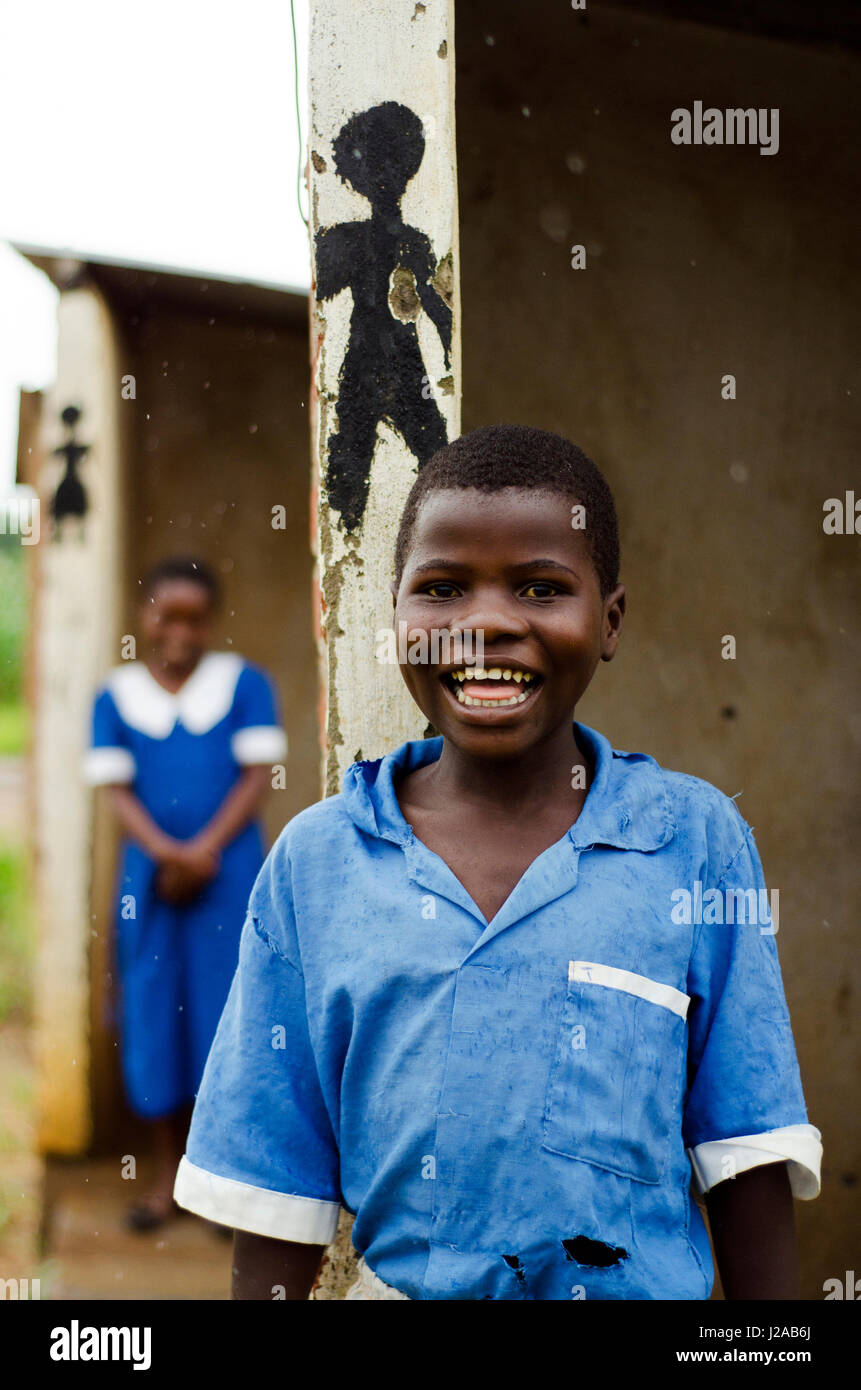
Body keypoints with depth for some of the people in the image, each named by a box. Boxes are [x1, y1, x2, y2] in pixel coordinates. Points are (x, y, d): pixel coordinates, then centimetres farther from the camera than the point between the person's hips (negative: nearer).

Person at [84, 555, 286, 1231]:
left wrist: (204, 851, -13)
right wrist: (165, 853, -15)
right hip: (150, 876, 2)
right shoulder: (115, 696, 5)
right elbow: (118, 788, 1)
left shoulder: (245, 683, 2)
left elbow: (257, 776, -3)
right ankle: (169, 1174, 18)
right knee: (153, 1016, 6)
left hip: (231, 872, -2)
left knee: (227, 1010, 0)